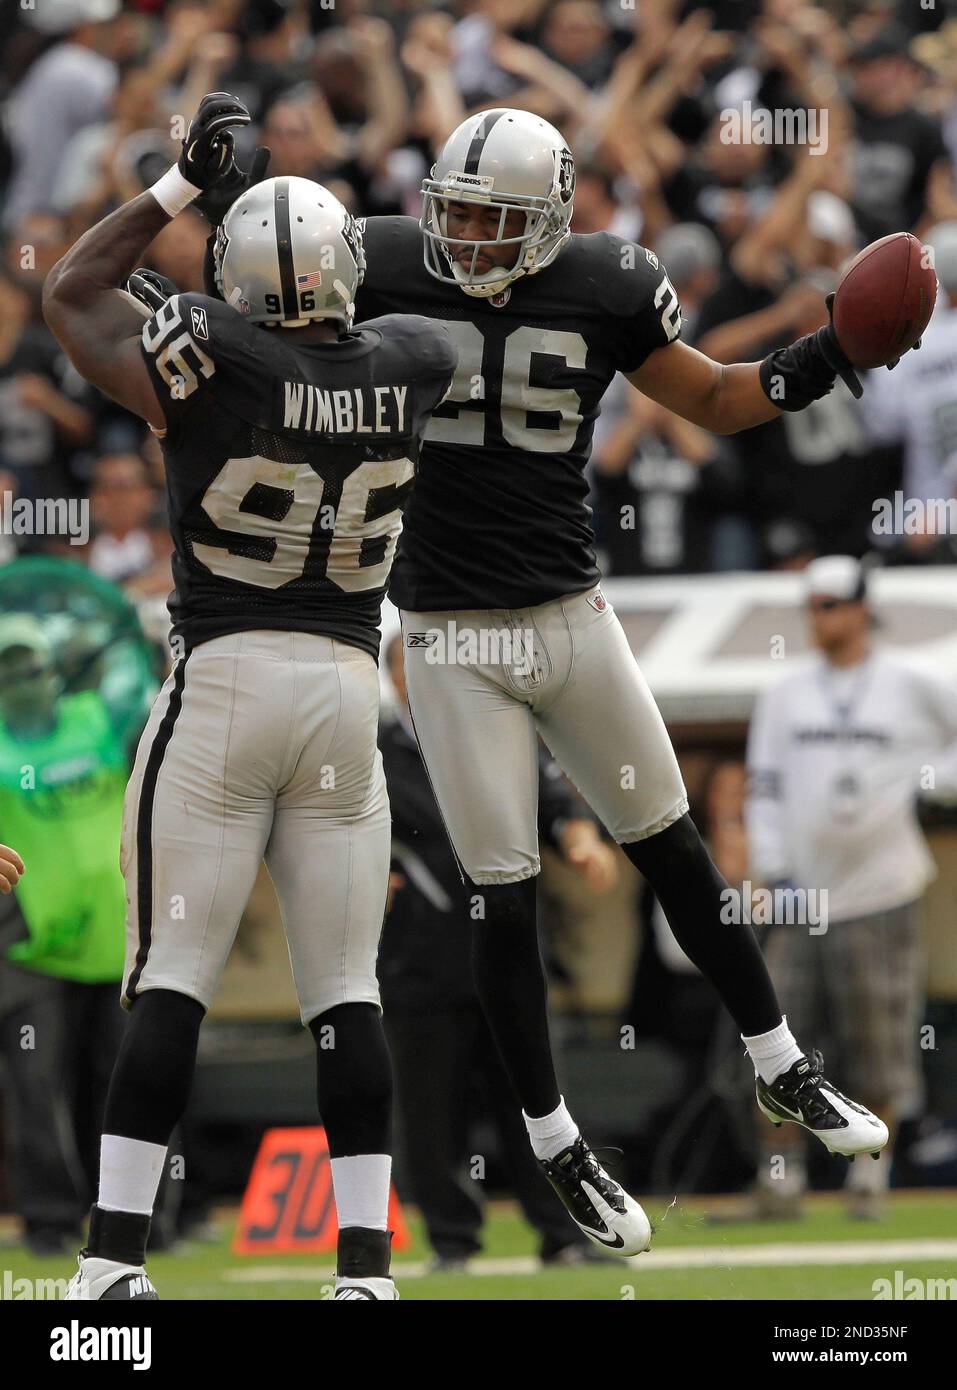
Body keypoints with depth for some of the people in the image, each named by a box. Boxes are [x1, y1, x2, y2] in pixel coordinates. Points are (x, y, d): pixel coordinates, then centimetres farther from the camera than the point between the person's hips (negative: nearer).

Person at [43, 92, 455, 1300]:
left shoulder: (212, 357, -10)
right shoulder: (406, 368, 0)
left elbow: (71, 298, 8)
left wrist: (184, 184, 13)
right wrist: (255, 194, 30)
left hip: (223, 682, -3)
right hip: (348, 690, 3)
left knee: (170, 981, -2)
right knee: (345, 993, 5)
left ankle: (113, 1256, -6)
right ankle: (365, 1267, 1)